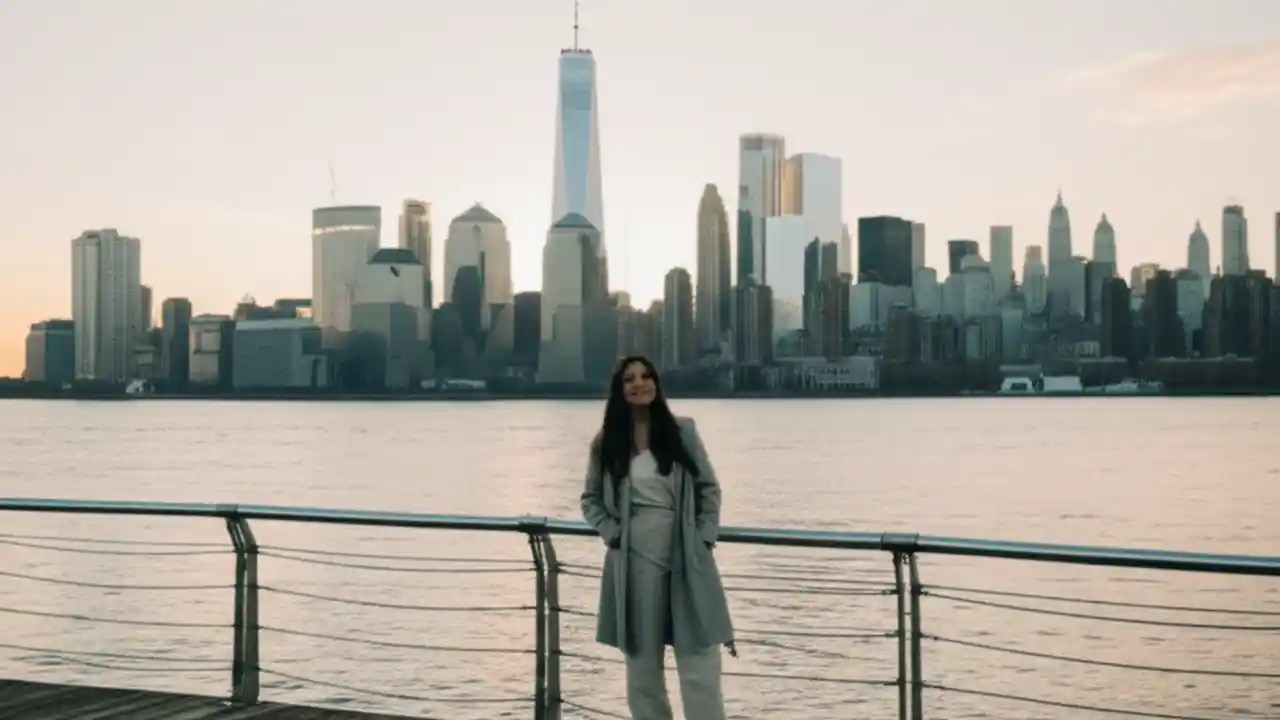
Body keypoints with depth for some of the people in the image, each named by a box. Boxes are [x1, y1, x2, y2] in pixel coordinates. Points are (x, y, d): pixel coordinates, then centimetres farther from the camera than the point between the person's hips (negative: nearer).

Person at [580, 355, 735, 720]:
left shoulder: (682, 431, 2)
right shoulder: (606, 443, 4)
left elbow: (709, 488, 5)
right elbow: (590, 498, 13)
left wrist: (704, 539, -4)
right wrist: (611, 533, -2)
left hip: (687, 558, -1)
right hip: (635, 559, 1)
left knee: (700, 662, -3)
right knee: (642, 662, 8)